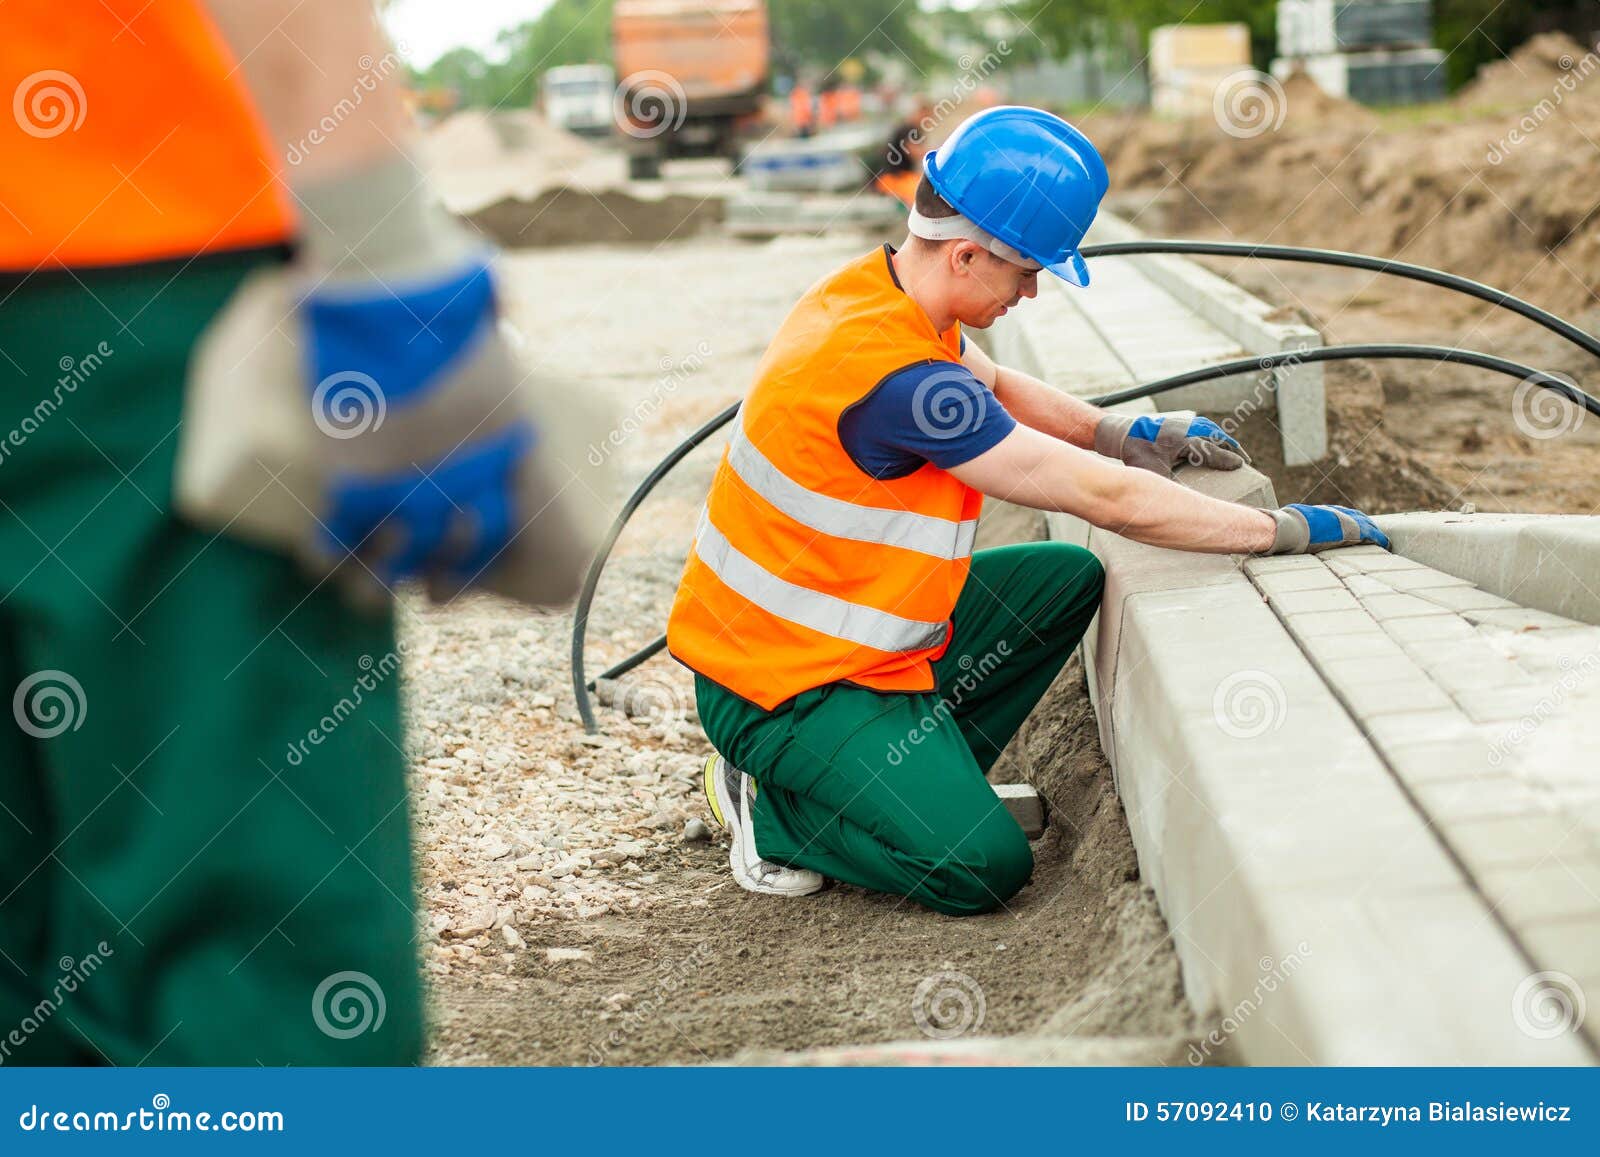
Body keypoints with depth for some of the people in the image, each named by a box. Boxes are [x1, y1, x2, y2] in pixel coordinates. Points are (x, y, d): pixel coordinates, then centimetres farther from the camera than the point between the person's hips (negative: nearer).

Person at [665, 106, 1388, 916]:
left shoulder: (879, 288, -1)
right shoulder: (899, 378, -31)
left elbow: (994, 386, 21)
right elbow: (1112, 501, -26)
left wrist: (1127, 434, 10)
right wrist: (1283, 531, -17)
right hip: (785, 683, -10)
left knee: (1067, 580, 12)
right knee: (981, 869, -17)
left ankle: (920, 775, 12)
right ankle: (773, 810, 3)